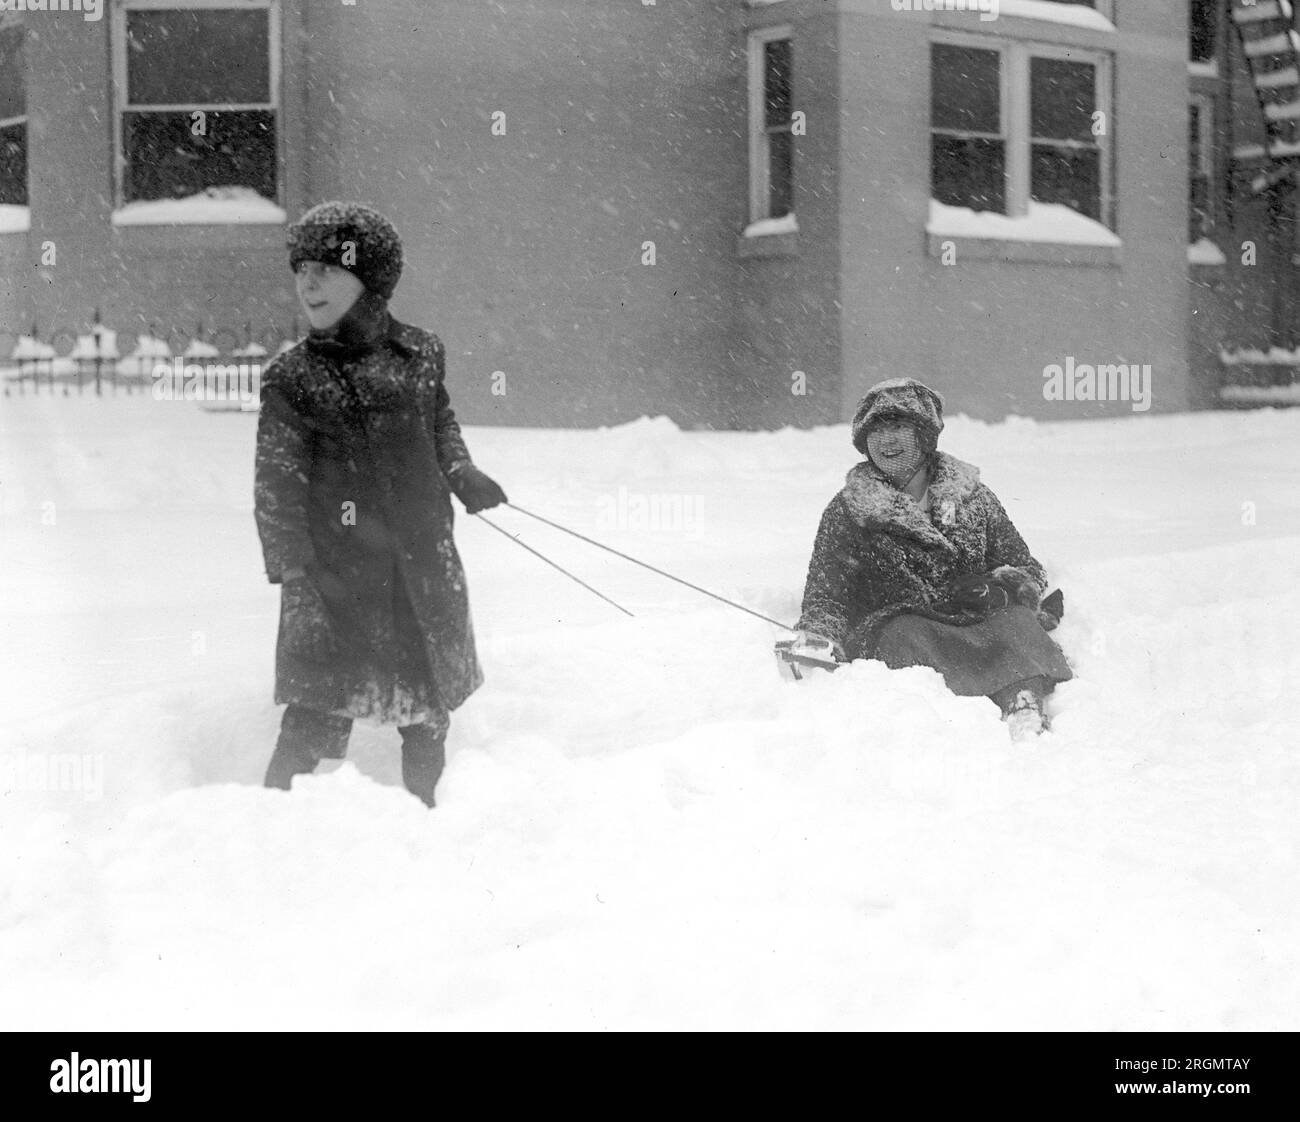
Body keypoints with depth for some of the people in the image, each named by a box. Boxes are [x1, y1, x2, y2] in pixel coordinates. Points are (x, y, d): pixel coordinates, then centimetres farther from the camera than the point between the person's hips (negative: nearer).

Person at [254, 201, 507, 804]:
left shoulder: (422, 353, 5)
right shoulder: (292, 376, -3)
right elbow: (277, 482, -5)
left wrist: (462, 474, 4)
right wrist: (292, 568, -14)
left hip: (425, 558, 3)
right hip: (337, 567, -3)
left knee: (429, 706, 13)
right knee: (319, 710, -8)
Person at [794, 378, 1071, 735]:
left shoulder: (972, 497, 19)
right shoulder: (845, 512, 15)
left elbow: (1027, 570, 19)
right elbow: (825, 597, 10)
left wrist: (999, 587, -5)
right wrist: (819, 639, -13)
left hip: (975, 625, 2)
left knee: (1014, 620, -29)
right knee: (905, 635, -35)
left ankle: (1025, 707, -57)